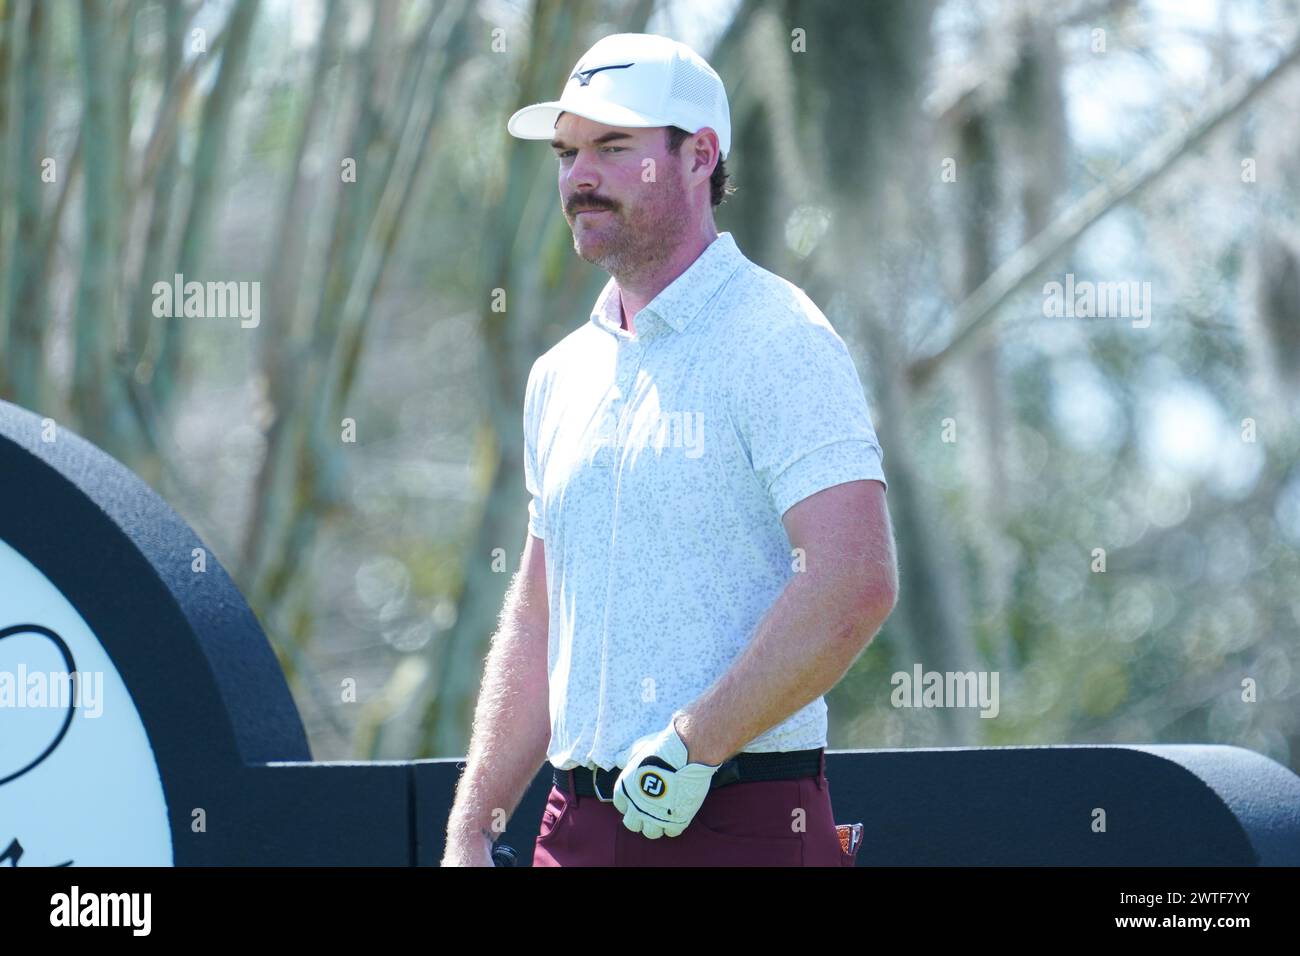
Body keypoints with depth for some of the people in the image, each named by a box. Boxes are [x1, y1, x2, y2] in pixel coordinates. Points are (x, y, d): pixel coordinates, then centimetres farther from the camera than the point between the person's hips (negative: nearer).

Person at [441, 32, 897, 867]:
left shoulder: (778, 342, -8)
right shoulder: (564, 374, 16)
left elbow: (855, 584, -19)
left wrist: (690, 747, -18)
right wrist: (471, 832, 12)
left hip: (741, 826, -7)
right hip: (579, 823, 7)